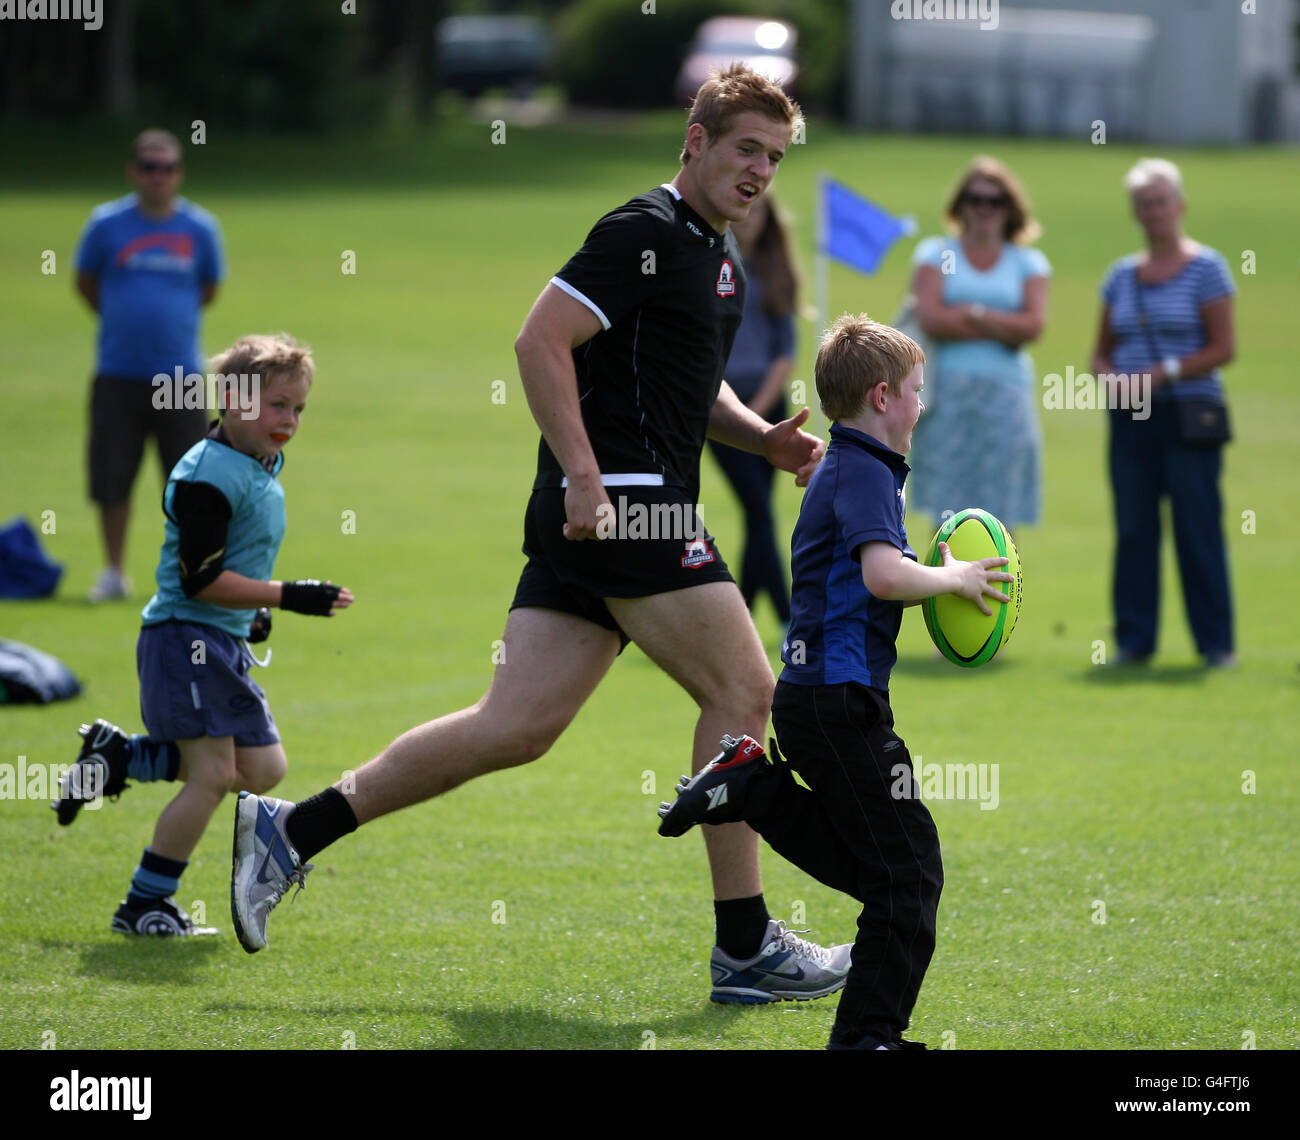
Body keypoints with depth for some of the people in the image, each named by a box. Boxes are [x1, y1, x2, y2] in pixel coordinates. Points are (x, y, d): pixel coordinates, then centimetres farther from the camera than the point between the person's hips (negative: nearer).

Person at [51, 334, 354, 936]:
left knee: (263, 769, 8)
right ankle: (144, 905, -2)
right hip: (184, 638, -9)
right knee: (213, 773, -12)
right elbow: (199, 579, -22)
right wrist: (285, 596, -23)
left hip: (225, 642, 9)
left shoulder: (263, 469, 13)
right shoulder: (207, 475, -17)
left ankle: (117, 757, 19)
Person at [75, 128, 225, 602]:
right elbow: (86, 284, 12)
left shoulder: (200, 228, 1)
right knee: (111, 479, 1)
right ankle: (114, 572, 14)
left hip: (180, 372, 0)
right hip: (118, 373, 0)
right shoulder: (106, 224, -2)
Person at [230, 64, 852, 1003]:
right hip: (622, 500, -9)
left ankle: (292, 830, 5)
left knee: (516, 726, 3)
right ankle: (745, 942, 1)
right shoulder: (645, 232, -10)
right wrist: (586, 478, -23)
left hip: (596, 513, 9)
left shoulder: (719, 254, 20)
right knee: (742, 689, -5)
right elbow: (541, 342, -18)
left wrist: (761, 437, 14)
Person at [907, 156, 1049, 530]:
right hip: (947, 391, -1)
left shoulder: (1028, 264, 13)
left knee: (1000, 514, -4)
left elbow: (1033, 325, -4)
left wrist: (971, 312, -5)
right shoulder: (936, 254, 11)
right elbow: (930, 318, -6)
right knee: (947, 513, -5)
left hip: (1005, 392, 1)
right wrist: (1004, 327, -5)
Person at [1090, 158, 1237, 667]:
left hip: (1188, 415, -4)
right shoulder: (1122, 275, 14)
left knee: (1198, 529, -5)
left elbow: (1222, 348, -5)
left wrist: (1163, 373, -14)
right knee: (1133, 529, 2)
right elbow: (1102, 351, 18)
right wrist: (1110, 376, -5)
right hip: (1131, 417, 4)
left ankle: (1216, 643, -1)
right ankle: (1133, 639, 7)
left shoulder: (1206, 268, 0)